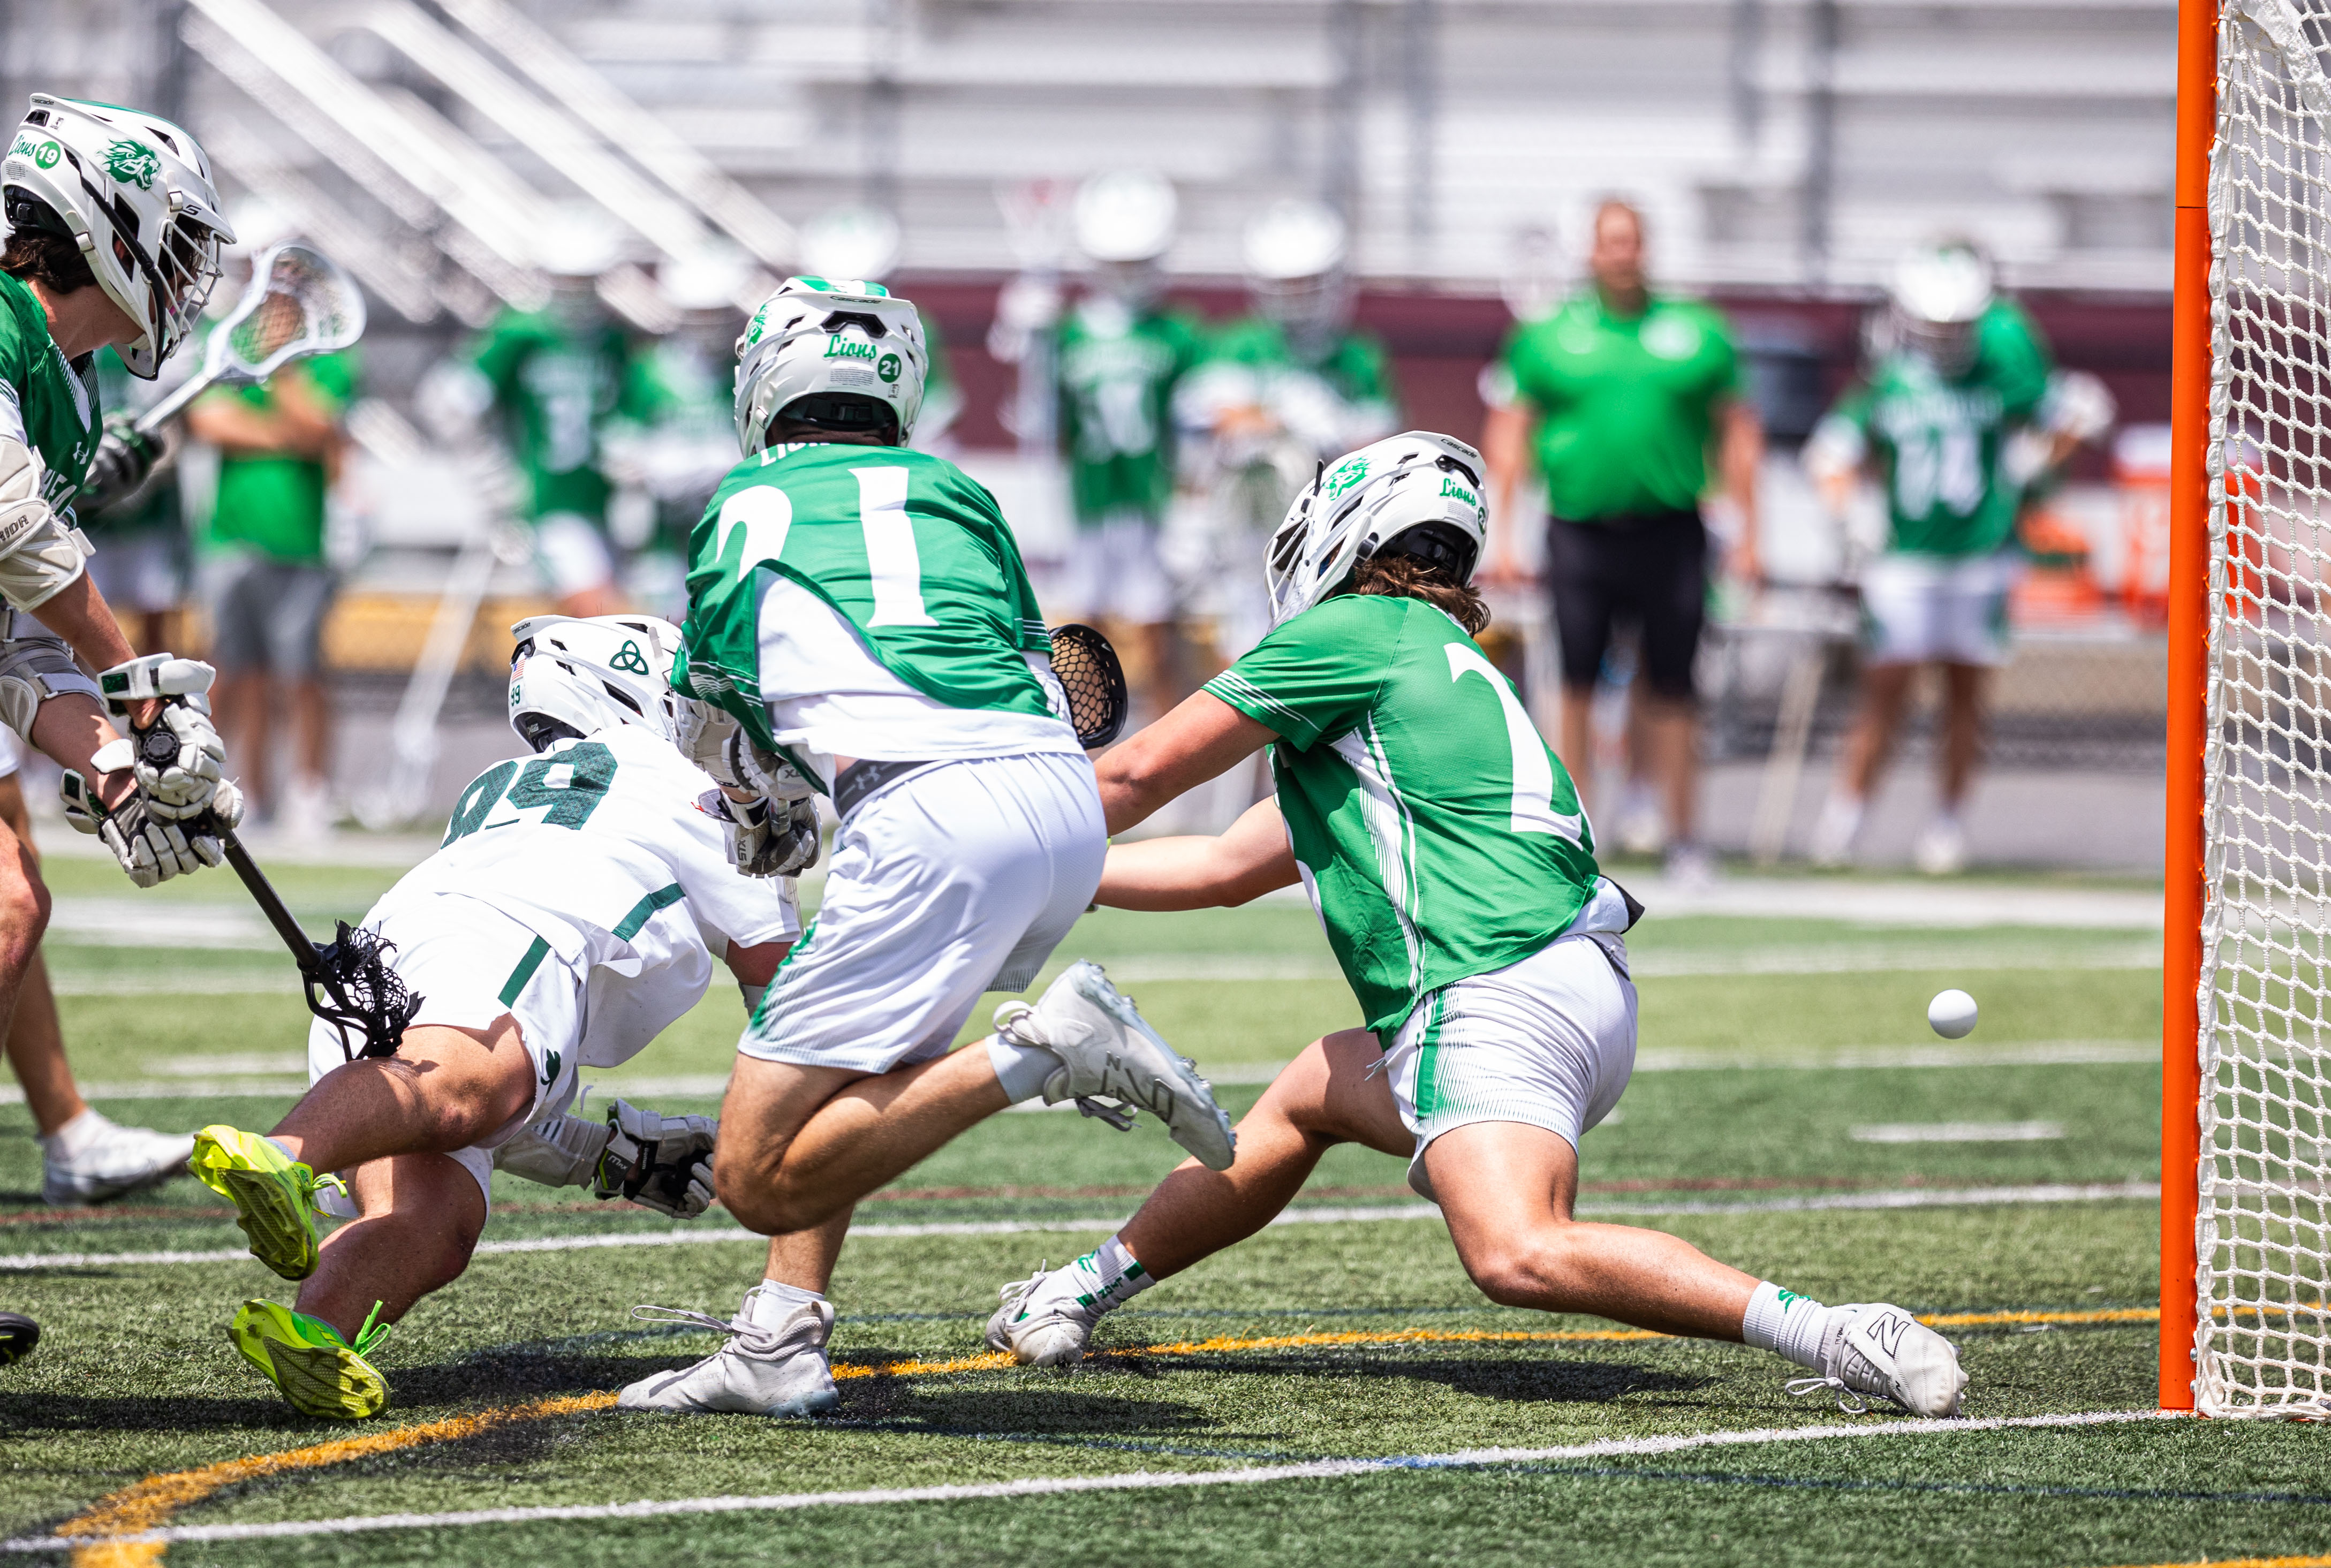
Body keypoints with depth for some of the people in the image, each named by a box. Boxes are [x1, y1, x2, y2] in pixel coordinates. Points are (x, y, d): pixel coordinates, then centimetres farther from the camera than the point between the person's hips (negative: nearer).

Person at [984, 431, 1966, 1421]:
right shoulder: (1441, 668, 30)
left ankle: (1827, 1335, -38)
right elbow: (1226, 867, 39)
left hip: (1498, 992, -10)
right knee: (1304, 1099, 31)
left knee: (1519, 1256, -29)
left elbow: (1140, 776, 9)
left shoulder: (1352, 631, 4)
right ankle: (1083, 1295, 42)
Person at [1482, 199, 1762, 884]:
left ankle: (1684, 837, 9)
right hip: (1581, 535, 0)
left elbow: (1738, 435, 12)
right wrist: (1501, 538, 3)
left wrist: (1748, 536, 7)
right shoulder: (1548, 337, 8)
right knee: (1577, 687, -2)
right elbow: (1508, 437, 9)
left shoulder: (1699, 334, 9)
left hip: (1670, 535, 0)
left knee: (1671, 690, 2)